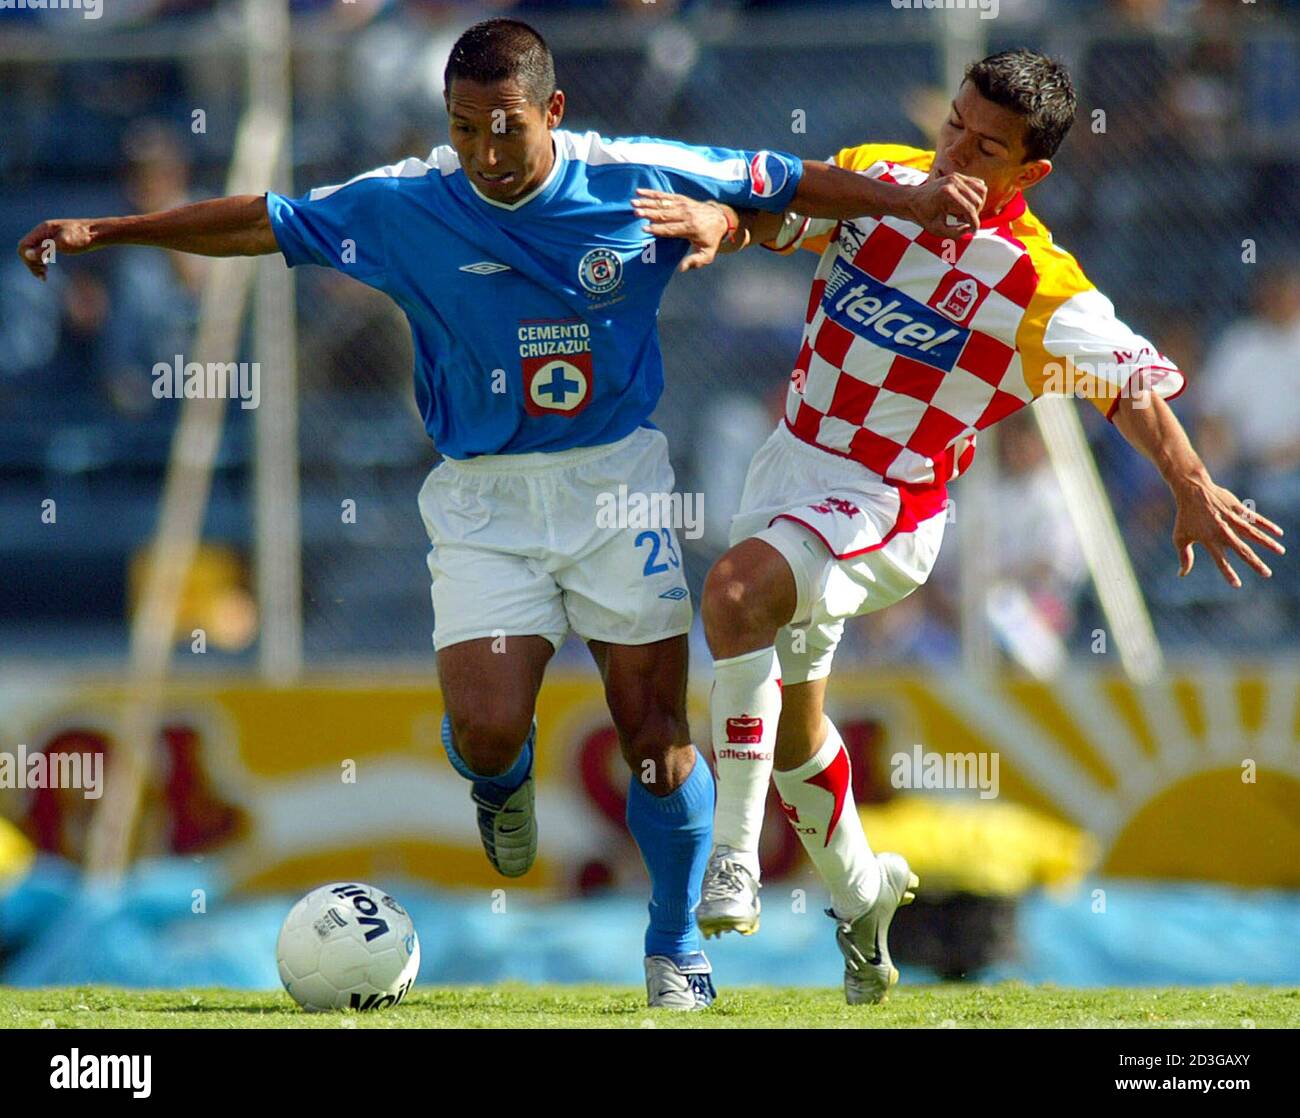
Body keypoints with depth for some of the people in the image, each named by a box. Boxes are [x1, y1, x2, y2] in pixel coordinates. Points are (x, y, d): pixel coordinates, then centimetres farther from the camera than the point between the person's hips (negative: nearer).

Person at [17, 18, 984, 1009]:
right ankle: (504, 784, 24)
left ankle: (676, 944, 18)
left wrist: (910, 202, 0)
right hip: (484, 493, 0)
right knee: (484, 730, -15)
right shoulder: (404, 205, -9)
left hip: (615, 479, 0)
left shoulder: (636, 181, -9)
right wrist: (103, 232, -2)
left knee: (654, 729, -2)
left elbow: (786, 185, 3)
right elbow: (258, 223, -1)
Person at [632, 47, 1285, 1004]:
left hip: (883, 512, -6)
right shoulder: (875, 178, -3)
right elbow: (771, 215, 1)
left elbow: (1134, 383, -7)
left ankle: (736, 854, -27)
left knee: (737, 591, -33)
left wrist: (1194, 490, -12)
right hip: (793, 461, 6)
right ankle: (860, 890, 44)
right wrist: (717, 221, -22)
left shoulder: (1040, 289, -16)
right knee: (790, 718, 18)